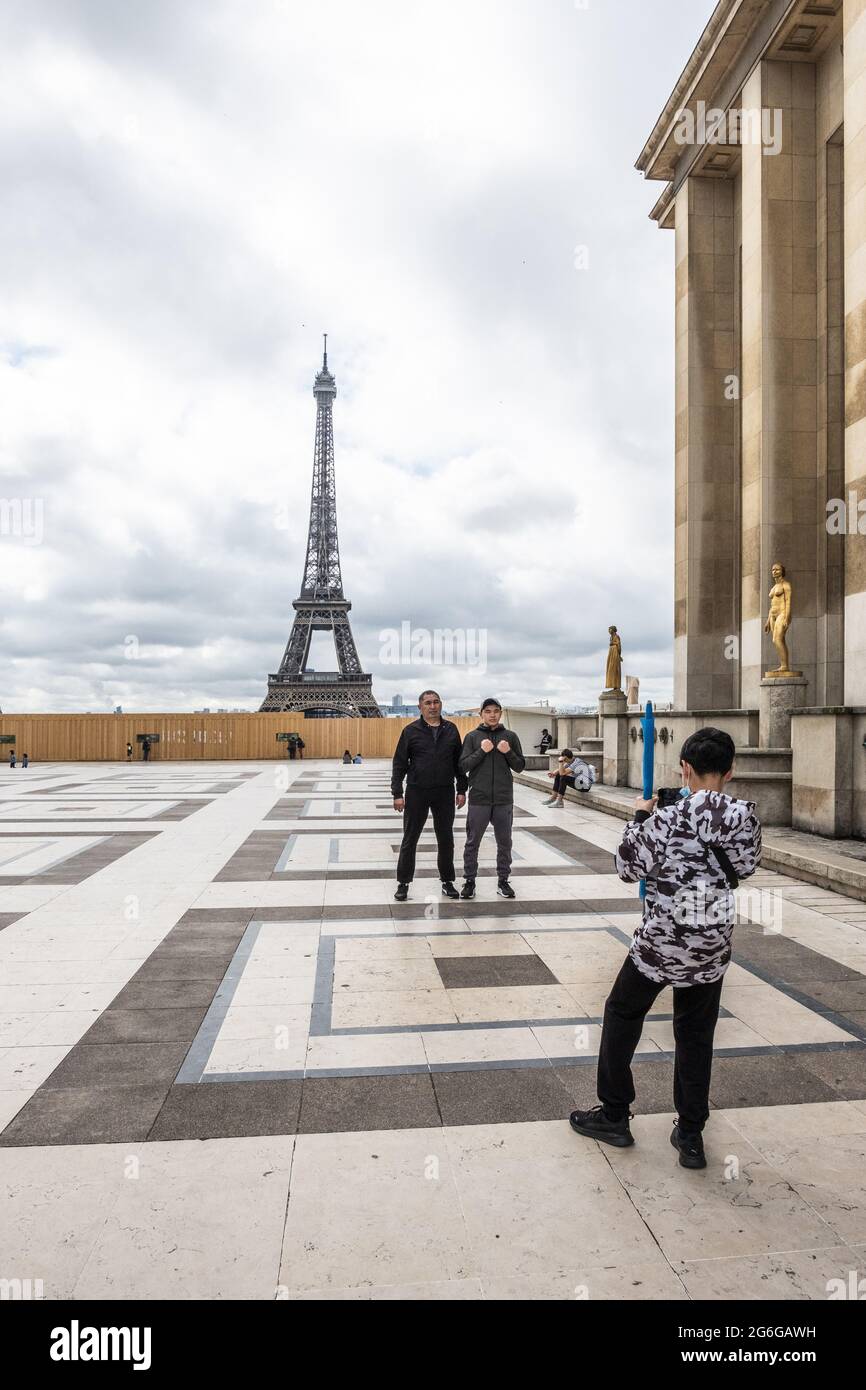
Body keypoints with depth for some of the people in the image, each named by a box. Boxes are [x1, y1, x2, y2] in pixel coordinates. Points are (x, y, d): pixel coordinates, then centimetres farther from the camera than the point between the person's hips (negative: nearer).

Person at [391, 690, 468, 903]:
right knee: (410, 839, 5)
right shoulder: (411, 731, -1)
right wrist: (397, 794, -6)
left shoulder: (451, 730, 6)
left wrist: (461, 790, 5)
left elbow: (459, 762, 10)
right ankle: (403, 883, 17)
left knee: (446, 839, 10)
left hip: (445, 793, 2)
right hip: (416, 793, -2)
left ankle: (447, 881, 24)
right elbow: (399, 764, -1)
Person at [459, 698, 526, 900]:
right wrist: (481, 751, -15)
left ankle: (503, 881, 21)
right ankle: (469, 881, 16)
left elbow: (520, 767, 6)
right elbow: (463, 766, -4)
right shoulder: (472, 737, 3)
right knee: (472, 843, 5)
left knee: (504, 843, 9)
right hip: (479, 799, -1)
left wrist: (508, 752, -12)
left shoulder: (510, 736, 6)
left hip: (504, 800, 2)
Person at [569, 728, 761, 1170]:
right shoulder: (746, 817, -7)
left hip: (661, 941, -4)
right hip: (713, 945, 4)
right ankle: (691, 1137, 24)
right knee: (696, 1036, 17)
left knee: (622, 1015, 16)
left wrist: (640, 817, 3)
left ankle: (614, 1116, 25)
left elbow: (628, 868, -8)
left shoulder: (668, 819, -18)